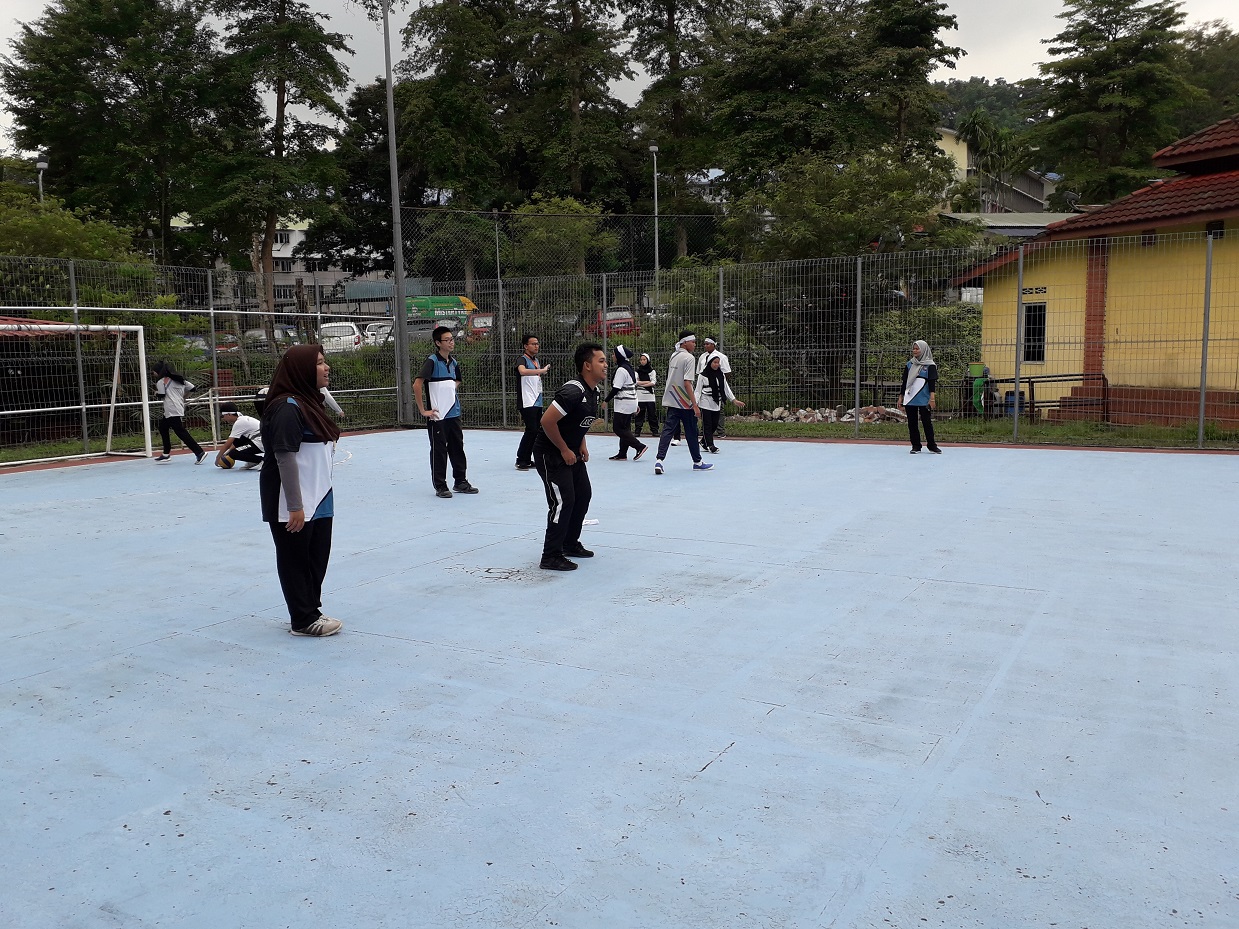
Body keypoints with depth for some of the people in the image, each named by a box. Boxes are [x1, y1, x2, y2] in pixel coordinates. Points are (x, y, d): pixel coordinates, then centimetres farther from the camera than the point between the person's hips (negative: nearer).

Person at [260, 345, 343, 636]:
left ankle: (311, 611, 29)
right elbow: (285, 458, -21)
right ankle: (303, 620, 15)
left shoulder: (309, 402, 11)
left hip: (317, 500, 9)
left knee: (317, 559, 16)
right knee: (296, 560, 5)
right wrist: (295, 506, -22)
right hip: (295, 505, -9)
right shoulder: (287, 407, -18)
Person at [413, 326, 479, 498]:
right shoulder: (432, 361, -12)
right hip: (437, 416, -7)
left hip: (454, 414, 7)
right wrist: (423, 410, -17)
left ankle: (460, 482, 22)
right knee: (439, 451, 1)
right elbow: (416, 384, -18)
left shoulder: (454, 362, 11)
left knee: (458, 448, 11)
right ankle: (440, 486, 10)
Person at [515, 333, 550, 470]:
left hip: (537, 402, 9)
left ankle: (527, 460, 14)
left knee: (537, 431, 7)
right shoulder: (523, 359, -8)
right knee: (531, 430, -14)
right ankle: (520, 460, -7)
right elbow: (522, 371, -32)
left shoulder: (536, 360, 18)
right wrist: (541, 370, -36)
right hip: (527, 402, -9)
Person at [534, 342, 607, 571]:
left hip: (571, 453, 10)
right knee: (563, 501, -12)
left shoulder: (593, 392, 4)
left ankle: (570, 544, 28)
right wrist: (564, 450, -20)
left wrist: (582, 445, 10)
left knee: (583, 495, 13)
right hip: (550, 453, -10)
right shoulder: (573, 392, -27)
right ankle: (551, 557, -3)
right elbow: (547, 420, -30)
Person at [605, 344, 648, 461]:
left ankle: (640, 446, -9)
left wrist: (606, 400, -9)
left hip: (623, 404, -10)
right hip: (631, 402, 10)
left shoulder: (621, 369, -16)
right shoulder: (630, 368, 13)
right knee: (625, 428, 11)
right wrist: (636, 404, 24)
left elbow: (616, 388, -19)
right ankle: (622, 454, 13)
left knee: (618, 428, -5)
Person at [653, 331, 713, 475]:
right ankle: (697, 462, 20)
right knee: (691, 433, 7)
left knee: (668, 430, 0)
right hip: (685, 403, -7)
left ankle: (659, 460, -14)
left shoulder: (673, 356, 11)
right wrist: (695, 404, -19)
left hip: (671, 402, 7)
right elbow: (687, 383, -20)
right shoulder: (689, 358, -14)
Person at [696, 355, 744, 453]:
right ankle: (710, 445, 1)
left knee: (715, 424, 6)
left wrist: (734, 400, 6)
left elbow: (726, 388, 12)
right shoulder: (703, 375, -5)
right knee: (707, 425, -4)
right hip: (706, 404, -5)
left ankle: (704, 441, 24)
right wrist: (695, 403, -11)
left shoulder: (721, 375, 8)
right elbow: (698, 390, -2)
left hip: (717, 404, 5)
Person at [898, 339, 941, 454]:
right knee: (912, 423, 5)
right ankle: (916, 446, 12)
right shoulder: (909, 364, 12)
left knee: (927, 422, 0)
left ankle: (931, 445, 11)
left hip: (923, 400, -4)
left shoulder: (930, 365, 1)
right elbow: (904, 382, 15)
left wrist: (932, 398, -13)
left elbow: (932, 382, -4)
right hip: (909, 399, 4)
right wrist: (901, 397, 13)